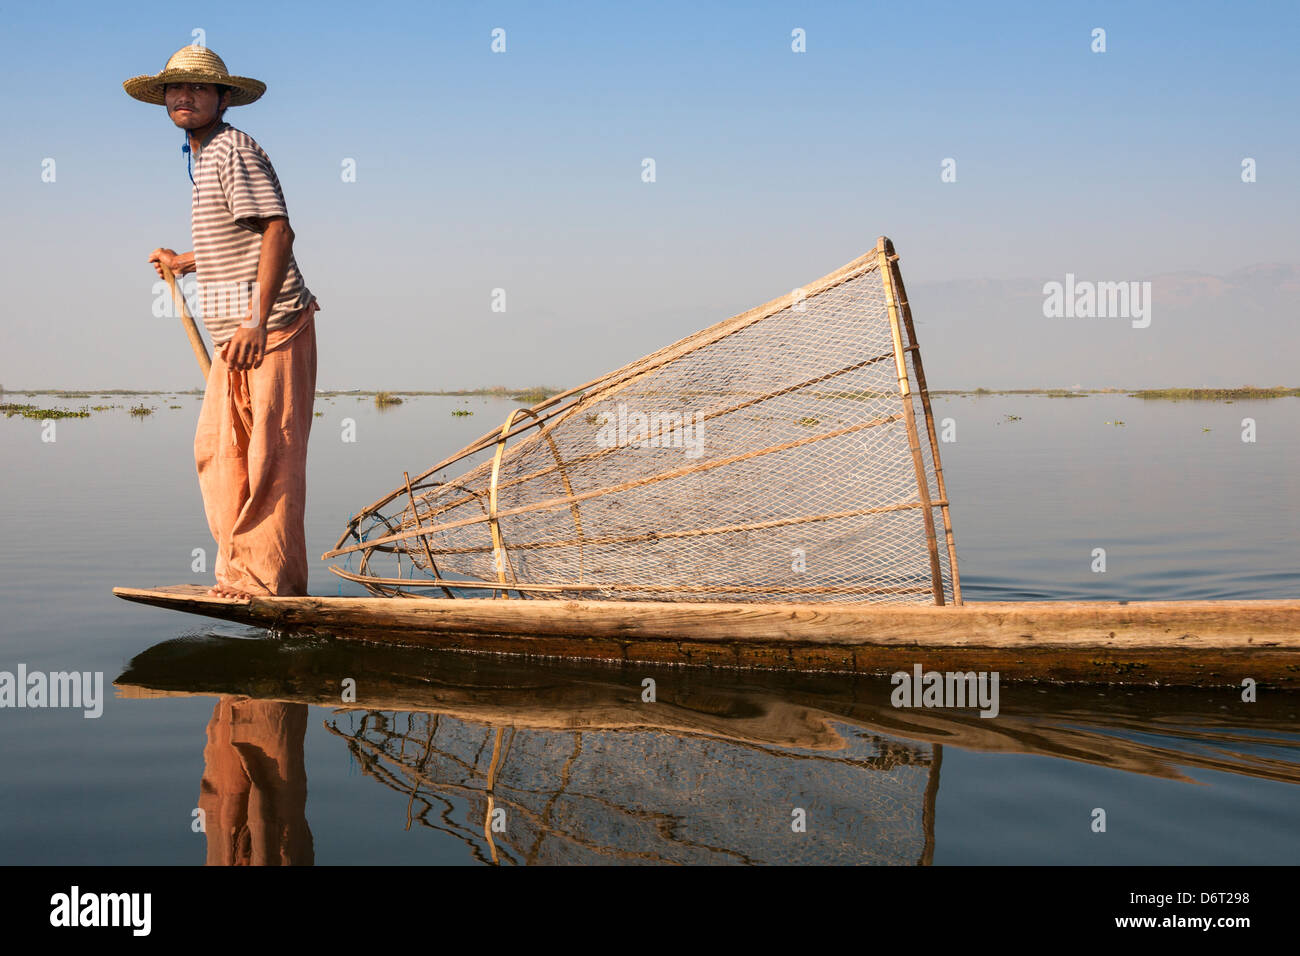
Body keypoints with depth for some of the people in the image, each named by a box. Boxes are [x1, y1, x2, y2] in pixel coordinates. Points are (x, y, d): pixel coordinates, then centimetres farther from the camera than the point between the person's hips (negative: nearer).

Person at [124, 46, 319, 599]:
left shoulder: (234, 150, -10)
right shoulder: (203, 157, 19)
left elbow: (277, 231, -20)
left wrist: (256, 319, -26)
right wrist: (185, 262, 42)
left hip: (271, 328, -10)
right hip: (233, 334, 10)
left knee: (270, 454, -5)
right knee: (217, 449, 9)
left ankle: (271, 579, 1)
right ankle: (239, 571, 17)